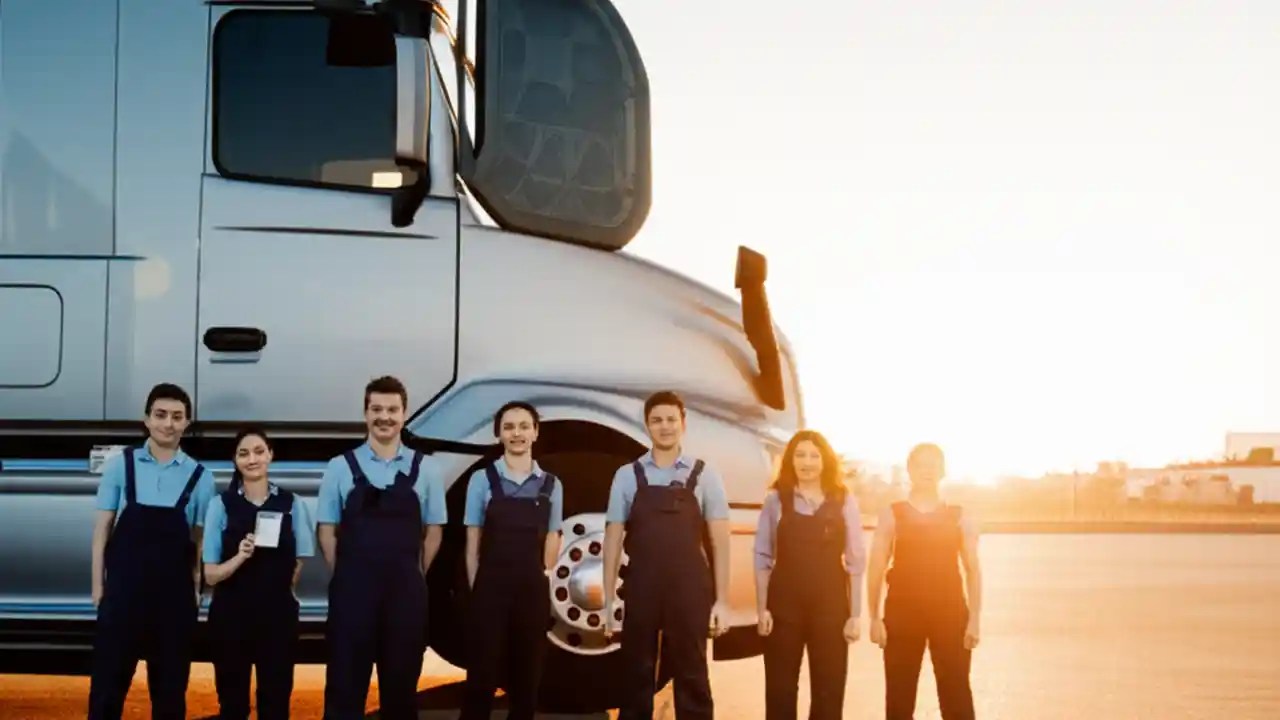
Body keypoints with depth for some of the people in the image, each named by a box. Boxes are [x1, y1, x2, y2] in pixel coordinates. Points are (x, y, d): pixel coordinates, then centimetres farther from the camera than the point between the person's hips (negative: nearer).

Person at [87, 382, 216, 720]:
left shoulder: (199, 477, 2)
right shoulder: (121, 465, 1)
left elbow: (200, 540, 3)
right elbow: (103, 527, 4)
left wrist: (196, 588, -5)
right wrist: (98, 584, 1)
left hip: (174, 592, 1)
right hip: (124, 587, -1)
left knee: (170, 682, 10)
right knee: (109, 678, 3)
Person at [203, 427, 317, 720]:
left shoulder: (292, 504, 0)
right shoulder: (221, 504, -4)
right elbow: (211, 574, -6)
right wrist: (240, 557, -21)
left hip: (278, 616, 1)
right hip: (231, 617, -1)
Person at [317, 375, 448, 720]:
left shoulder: (422, 470, 5)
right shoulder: (341, 467, 2)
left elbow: (433, 530, 10)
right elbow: (326, 529, 4)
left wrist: (414, 575, 5)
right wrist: (346, 577, 0)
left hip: (406, 590, 1)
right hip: (353, 588, -1)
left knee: (401, 680, 9)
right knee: (346, 680, 2)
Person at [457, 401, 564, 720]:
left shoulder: (551, 485, 7)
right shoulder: (482, 479, 0)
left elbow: (552, 541, 12)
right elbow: (473, 543, 1)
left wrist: (541, 579, 6)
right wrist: (476, 589, -2)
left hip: (534, 591, 3)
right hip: (491, 589, -2)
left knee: (527, 678, 8)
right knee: (482, 675, -1)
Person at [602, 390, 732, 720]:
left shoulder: (704, 475, 2)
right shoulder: (627, 476, 4)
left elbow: (720, 541, 2)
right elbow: (613, 539, 5)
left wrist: (721, 599, -3)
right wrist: (608, 601, 1)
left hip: (690, 591, -1)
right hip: (641, 591, 1)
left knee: (692, 679, 6)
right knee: (637, 677, 9)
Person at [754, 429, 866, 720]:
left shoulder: (844, 501, 1)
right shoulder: (776, 500, 0)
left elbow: (855, 561, 1)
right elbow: (763, 557, 1)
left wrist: (855, 614, -2)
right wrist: (762, 608, -4)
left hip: (830, 605, 1)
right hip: (784, 604, 0)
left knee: (829, 692, 6)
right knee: (779, 690, 4)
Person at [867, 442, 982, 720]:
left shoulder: (959, 517, 6)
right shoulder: (892, 515, 3)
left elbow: (973, 569, 5)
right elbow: (876, 569, 1)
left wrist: (974, 618, -3)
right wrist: (875, 618, -5)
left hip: (951, 613, 0)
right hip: (902, 612, 0)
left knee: (956, 696, 0)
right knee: (899, 696, 3)